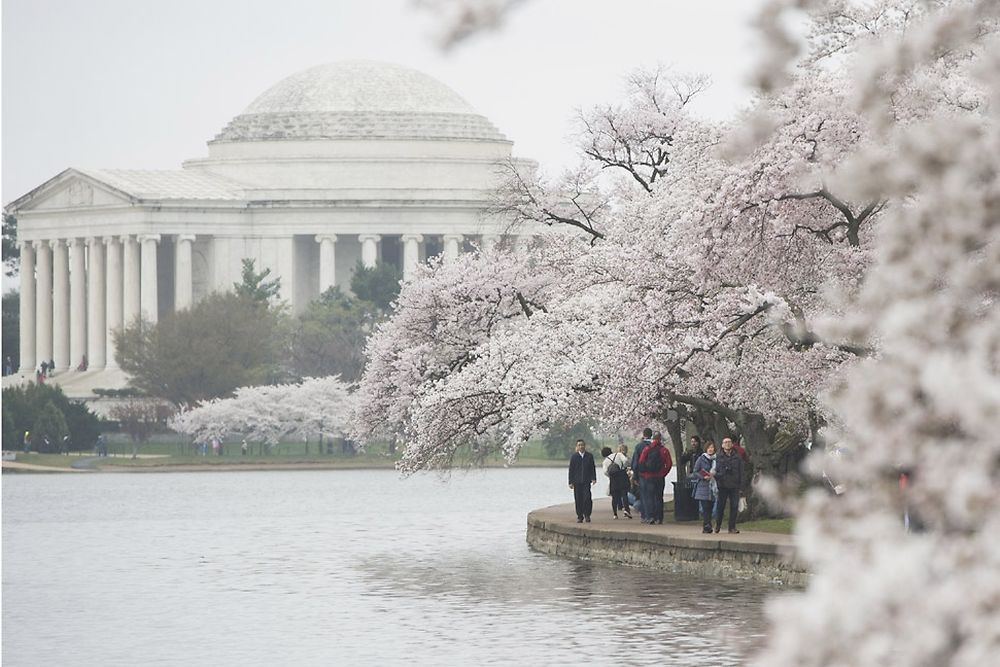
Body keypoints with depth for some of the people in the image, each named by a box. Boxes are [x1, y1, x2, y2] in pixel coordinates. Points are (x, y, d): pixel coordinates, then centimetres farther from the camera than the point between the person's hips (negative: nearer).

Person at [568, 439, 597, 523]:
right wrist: (571, 482, 1)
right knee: (578, 499, 0)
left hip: (586, 481, -1)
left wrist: (593, 478, -3)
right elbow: (571, 470, 6)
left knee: (587, 498, -13)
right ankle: (580, 517, 7)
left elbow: (593, 468, 9)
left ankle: (587, 515, -1)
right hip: (577, 482, 1)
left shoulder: (589, 456, 8)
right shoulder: (574, 457, 7)